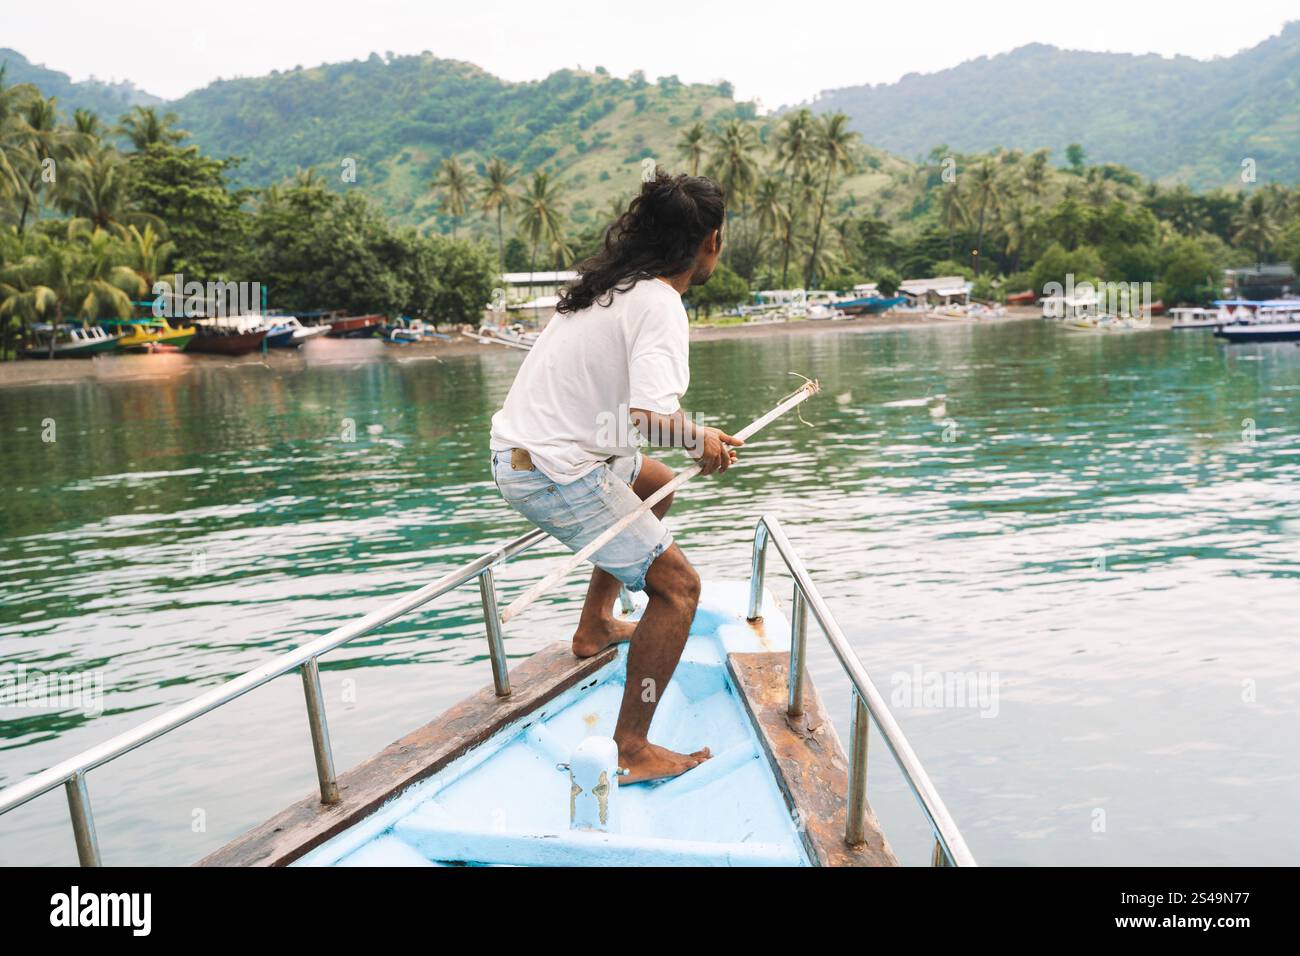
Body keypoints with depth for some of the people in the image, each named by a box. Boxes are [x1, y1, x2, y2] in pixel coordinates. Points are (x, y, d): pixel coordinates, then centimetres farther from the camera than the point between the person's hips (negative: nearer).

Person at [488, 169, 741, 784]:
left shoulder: (613, 283, 10)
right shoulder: (659, 305, -18)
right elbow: (653, 416, -33)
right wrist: (701, 439, -12)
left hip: (517, 447, 10)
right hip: (554, 474, -10)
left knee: (658, 484, 32)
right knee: (677, 586, -6)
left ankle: (595, 626, 37)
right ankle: (631, 752, -5)